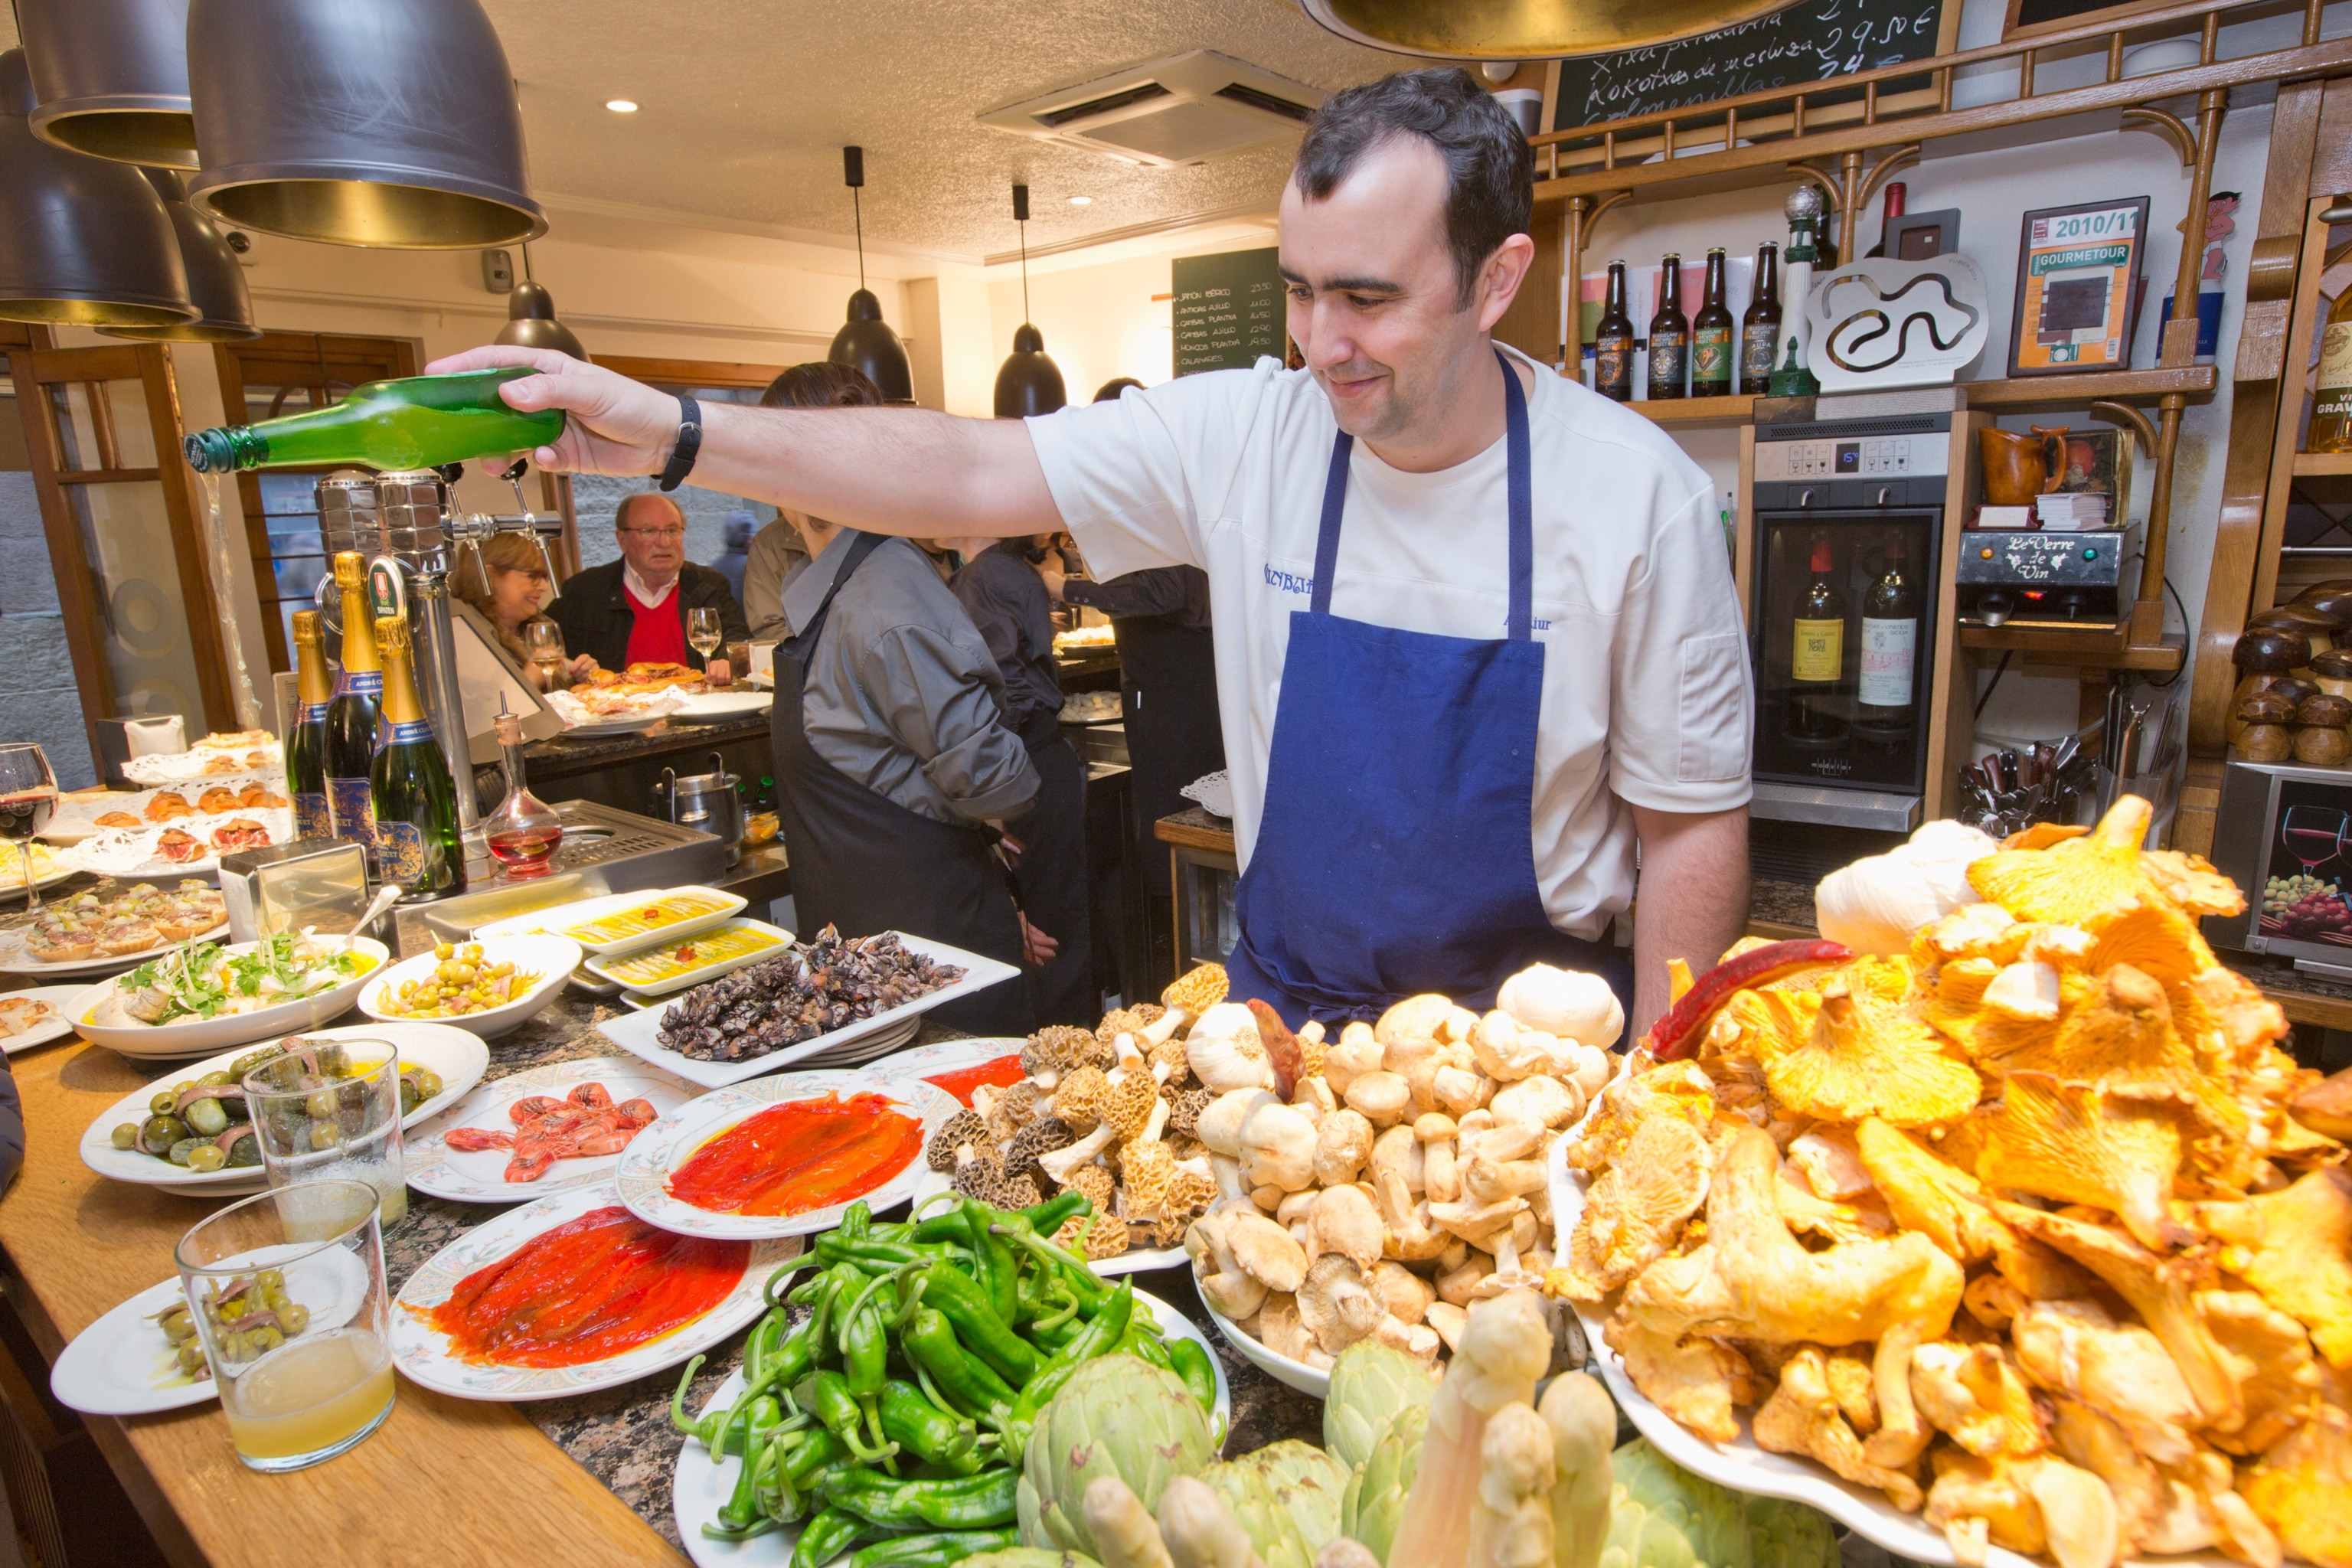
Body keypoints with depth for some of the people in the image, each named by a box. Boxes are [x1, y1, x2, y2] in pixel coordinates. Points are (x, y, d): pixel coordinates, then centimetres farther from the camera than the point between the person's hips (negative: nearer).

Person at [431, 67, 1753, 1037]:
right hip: (1278, 1017, 2)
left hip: (1521, 1048, -1)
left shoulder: (1638, 495, -14)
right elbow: (967, 474, -10)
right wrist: (674, 435, -19)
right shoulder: (1242, 435, -9)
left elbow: (1695, 827, -8)